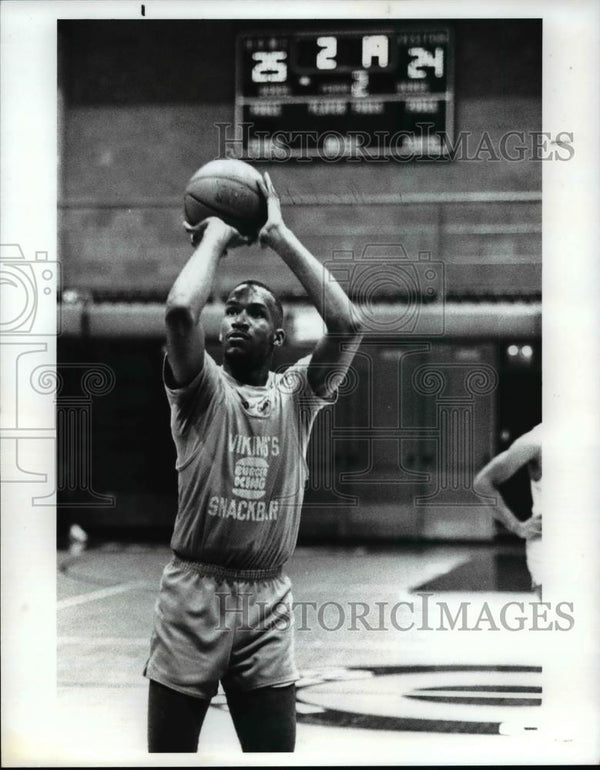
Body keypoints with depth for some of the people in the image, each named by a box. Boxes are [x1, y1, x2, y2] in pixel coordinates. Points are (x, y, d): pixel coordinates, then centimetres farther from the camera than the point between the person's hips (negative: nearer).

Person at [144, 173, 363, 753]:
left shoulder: (297, 394, 8)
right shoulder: (201, 390, 2)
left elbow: (346, 324, -9)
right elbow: (180, 312, -19)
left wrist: (281, 237, -4)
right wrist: (215, 237, -3)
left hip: (267, 603, 2)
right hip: (192, 596, -2)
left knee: (275, 750, 3)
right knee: (169, 749, 4)